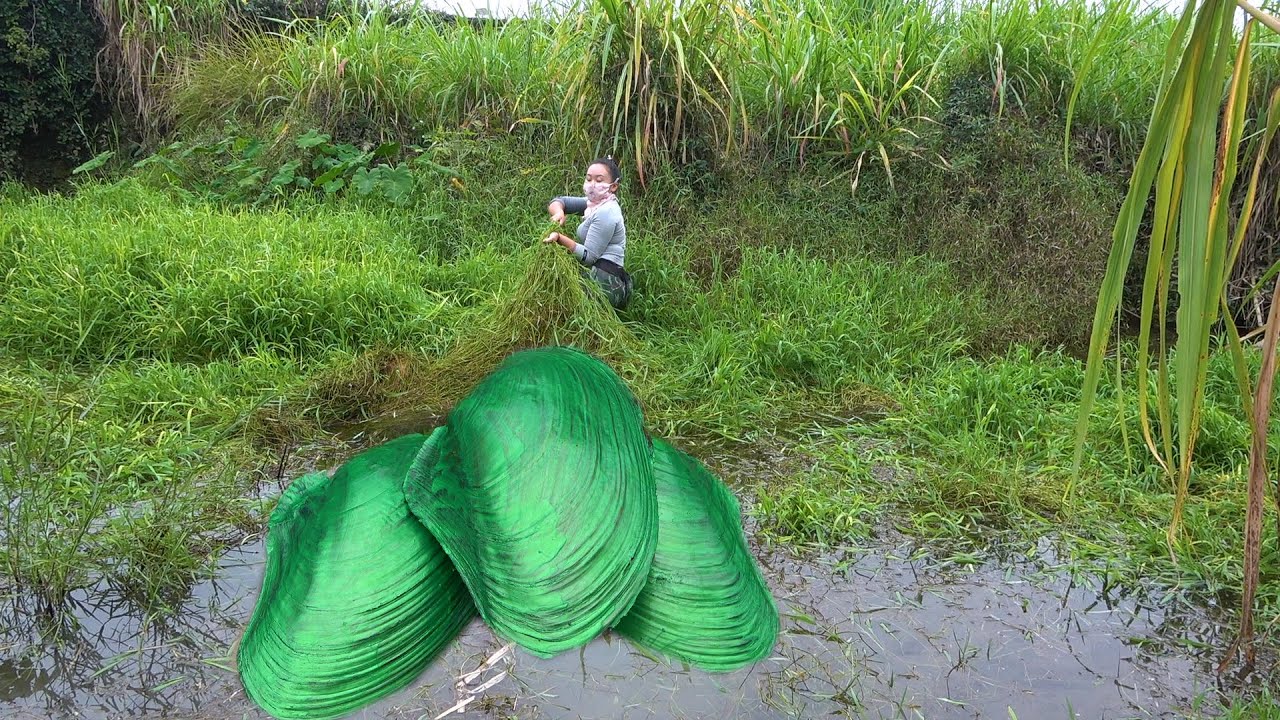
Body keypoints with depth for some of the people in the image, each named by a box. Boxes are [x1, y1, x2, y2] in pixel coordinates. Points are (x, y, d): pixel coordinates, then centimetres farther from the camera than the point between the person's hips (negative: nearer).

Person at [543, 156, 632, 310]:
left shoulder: (605, 213, -15)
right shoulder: (595, 202, 13)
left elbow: (588, 256, -19)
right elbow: (557, 201, 13)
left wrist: (560, 238, -30)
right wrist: (558, 213, -10)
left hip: (603, 280, -9)